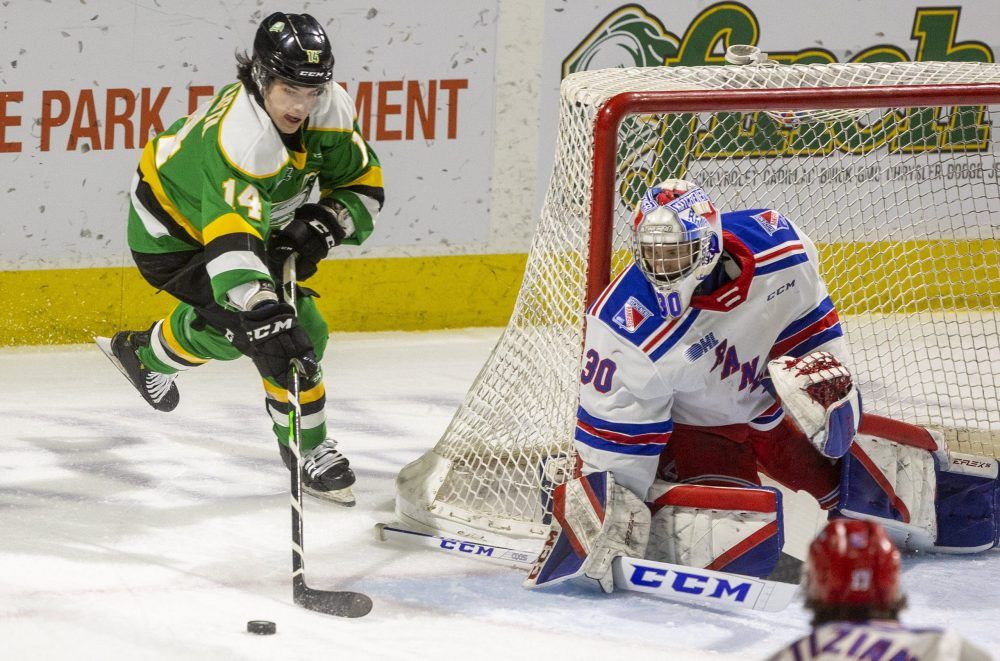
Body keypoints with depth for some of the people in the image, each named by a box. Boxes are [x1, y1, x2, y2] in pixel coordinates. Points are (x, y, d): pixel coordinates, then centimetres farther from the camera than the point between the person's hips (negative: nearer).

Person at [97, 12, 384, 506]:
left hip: (250, 216, 8)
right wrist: (264, 314, -64)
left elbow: (363, 182, -5)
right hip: (173, 236, -8)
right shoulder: (240, 137, -42)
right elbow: (230, 242, -53)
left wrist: (321, 226, -23)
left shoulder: (331, 108, -19)